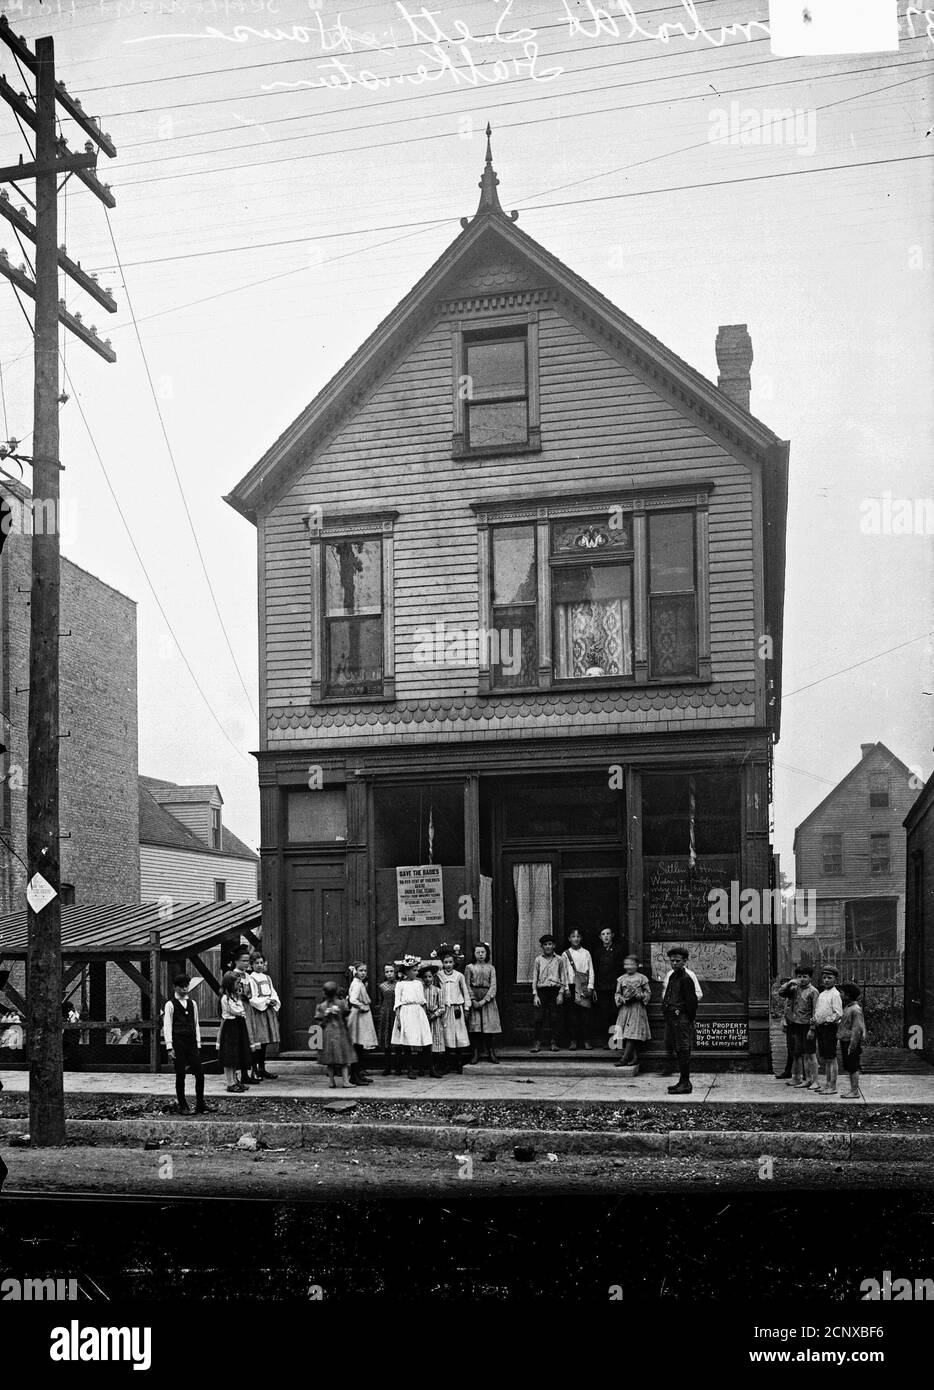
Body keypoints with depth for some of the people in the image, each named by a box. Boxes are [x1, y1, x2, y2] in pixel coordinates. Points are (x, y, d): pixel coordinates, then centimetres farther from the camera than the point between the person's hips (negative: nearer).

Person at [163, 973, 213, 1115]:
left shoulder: (192, 1003, 12)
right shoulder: (170, 1004, -2)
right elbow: (167, 1026, -4)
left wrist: (198, 1044, 13)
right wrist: (169, 1047, -9)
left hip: (192, 1043, 4)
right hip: (178, 1043, -4)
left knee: (200, 1074, 0)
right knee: (180, 1075, 0)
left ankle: (200, 1105, 9)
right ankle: (182, 1105, 12)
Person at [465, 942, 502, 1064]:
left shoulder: (490, 968, 7)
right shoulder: (469, 968, 5)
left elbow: (493, 986, 0)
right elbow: (467, 986, 0)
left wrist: (484, 1000, -11)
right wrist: (473, 1000, -12)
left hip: (487, 999, 1)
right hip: (474, 998, -1)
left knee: (489, 1025, -1)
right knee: (475, 1026, -4)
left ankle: (490, 1053, 4)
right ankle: (475, 1053, 0)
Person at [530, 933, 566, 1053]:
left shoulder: (559, 960, 7)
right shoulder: (538, 960, 7)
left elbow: (563, 978, 7)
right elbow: (534, 978, 7)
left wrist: (561, 993, -2)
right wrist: (535, 995, -1)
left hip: (555, 990, 0)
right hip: (541, 990, 0)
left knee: (554, 1018, -2)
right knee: (539, 1018, -6)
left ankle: (554, 1043, 6)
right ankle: (538, 1043, -1)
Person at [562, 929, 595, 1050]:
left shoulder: (586, 953, 10)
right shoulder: (566, 954, 8)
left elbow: (591, 971, 8)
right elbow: (564, 972, 6)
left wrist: (590, 986, -2)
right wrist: (566, 988, -3)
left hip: (584, 986, 0)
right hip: (572, 985, 0)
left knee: (585, 1013, -5)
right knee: (572, 1014, -3)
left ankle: (586, 1040, -1)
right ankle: (574, 1040, 1)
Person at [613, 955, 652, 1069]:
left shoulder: (641, 978, 2)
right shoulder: (621, 979, 11)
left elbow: (648, 993, 4)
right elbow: (617, 993, 12)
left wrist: (640, 995, -13)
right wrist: (621, 999, -8)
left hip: (637, 1007, -4)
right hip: (625, 1007, 4)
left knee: (632, 1034, -10)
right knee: (626, 1034, 0)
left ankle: (624, 1058, -14)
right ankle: (635, 1057, 7)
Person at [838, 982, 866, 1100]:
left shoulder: (855, 1009, -18)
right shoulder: (847, 1007, 12)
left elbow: (857, 1029, -20)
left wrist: (852, 1045, -21)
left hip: (852, 1042, -10)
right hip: (845, 1041, 10)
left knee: (853, 1068, -3)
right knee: (848, 1068, 15)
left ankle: (855, 1092, 3)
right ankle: (853, 1089, 22)